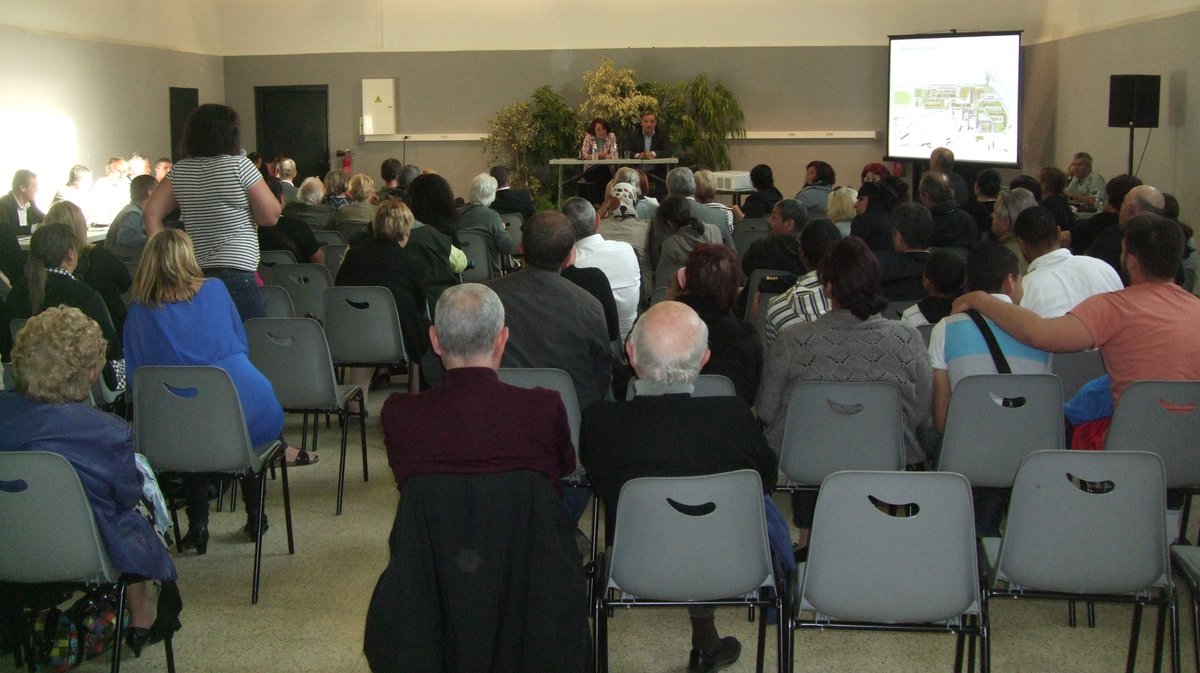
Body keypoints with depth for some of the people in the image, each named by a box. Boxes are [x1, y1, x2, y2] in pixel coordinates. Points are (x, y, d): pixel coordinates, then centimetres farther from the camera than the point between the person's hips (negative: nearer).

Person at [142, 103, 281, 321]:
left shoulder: (180, 171, 10)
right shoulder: (240, 166, -5)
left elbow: (152, 214, 7)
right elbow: (270, 217, -3)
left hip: (194, 277, 6)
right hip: (236, 275, -6)